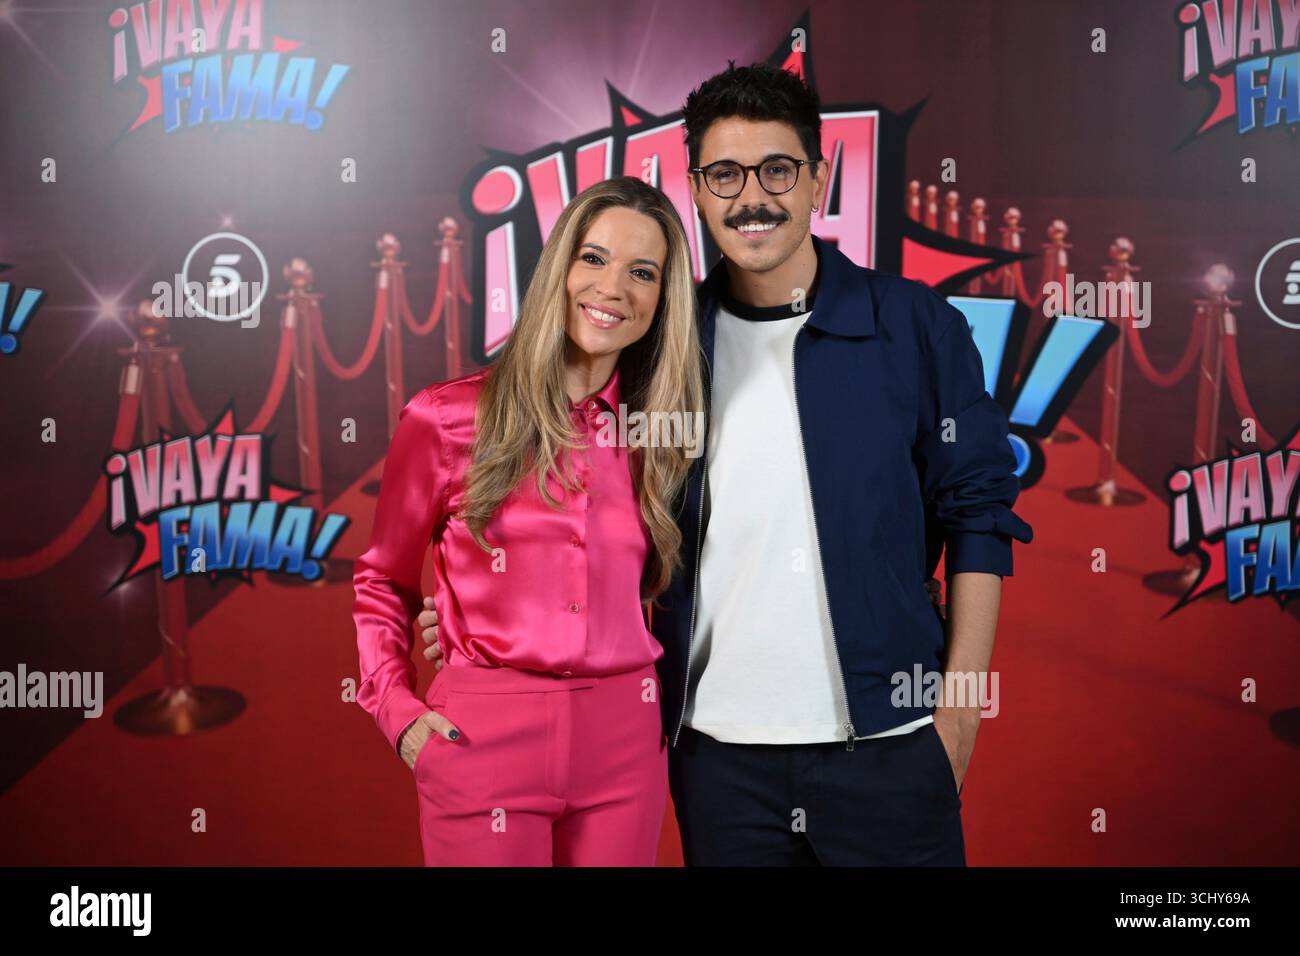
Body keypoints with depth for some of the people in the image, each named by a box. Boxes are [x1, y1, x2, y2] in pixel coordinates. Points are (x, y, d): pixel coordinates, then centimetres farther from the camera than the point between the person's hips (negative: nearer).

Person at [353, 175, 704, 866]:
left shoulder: (662, 436, 5)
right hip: (481, 736, -3)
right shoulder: (446, 419, -4)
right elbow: (383, 581, 8)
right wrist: (396, 710, -3)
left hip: (623, 739, 3)